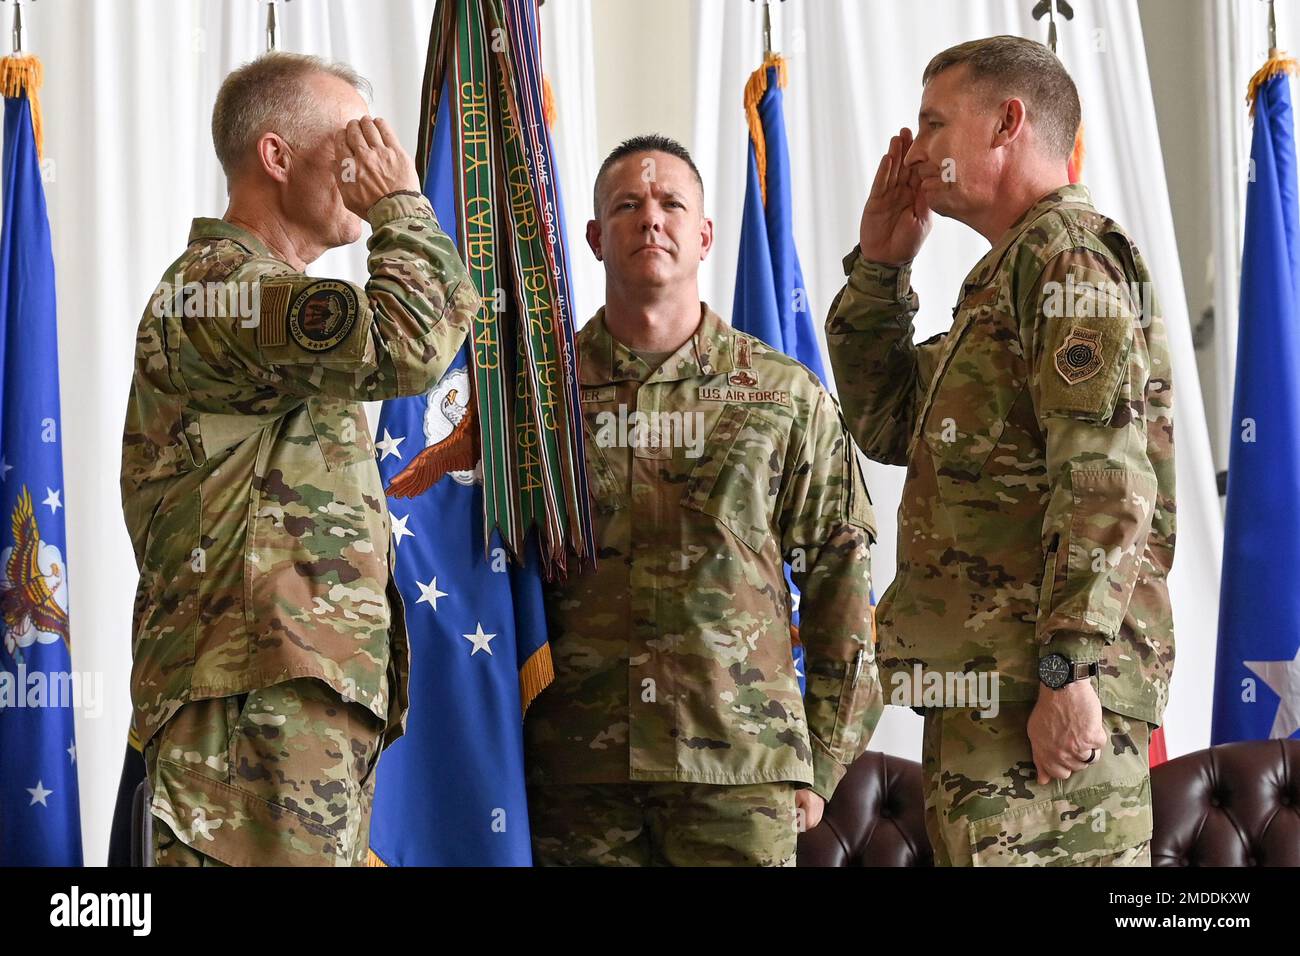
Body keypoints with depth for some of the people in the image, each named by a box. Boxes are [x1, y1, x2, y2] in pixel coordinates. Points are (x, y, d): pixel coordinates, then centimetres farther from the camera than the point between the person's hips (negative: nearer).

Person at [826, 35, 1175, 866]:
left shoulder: (1068, 252, -8)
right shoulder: (1012, 275, 24)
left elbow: (1105, 478, -18)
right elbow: (886, 424, 30)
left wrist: (1068, 670, -24)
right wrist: (880, 267, 20)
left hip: (1044, 693, -10)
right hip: (983, 687, 10)